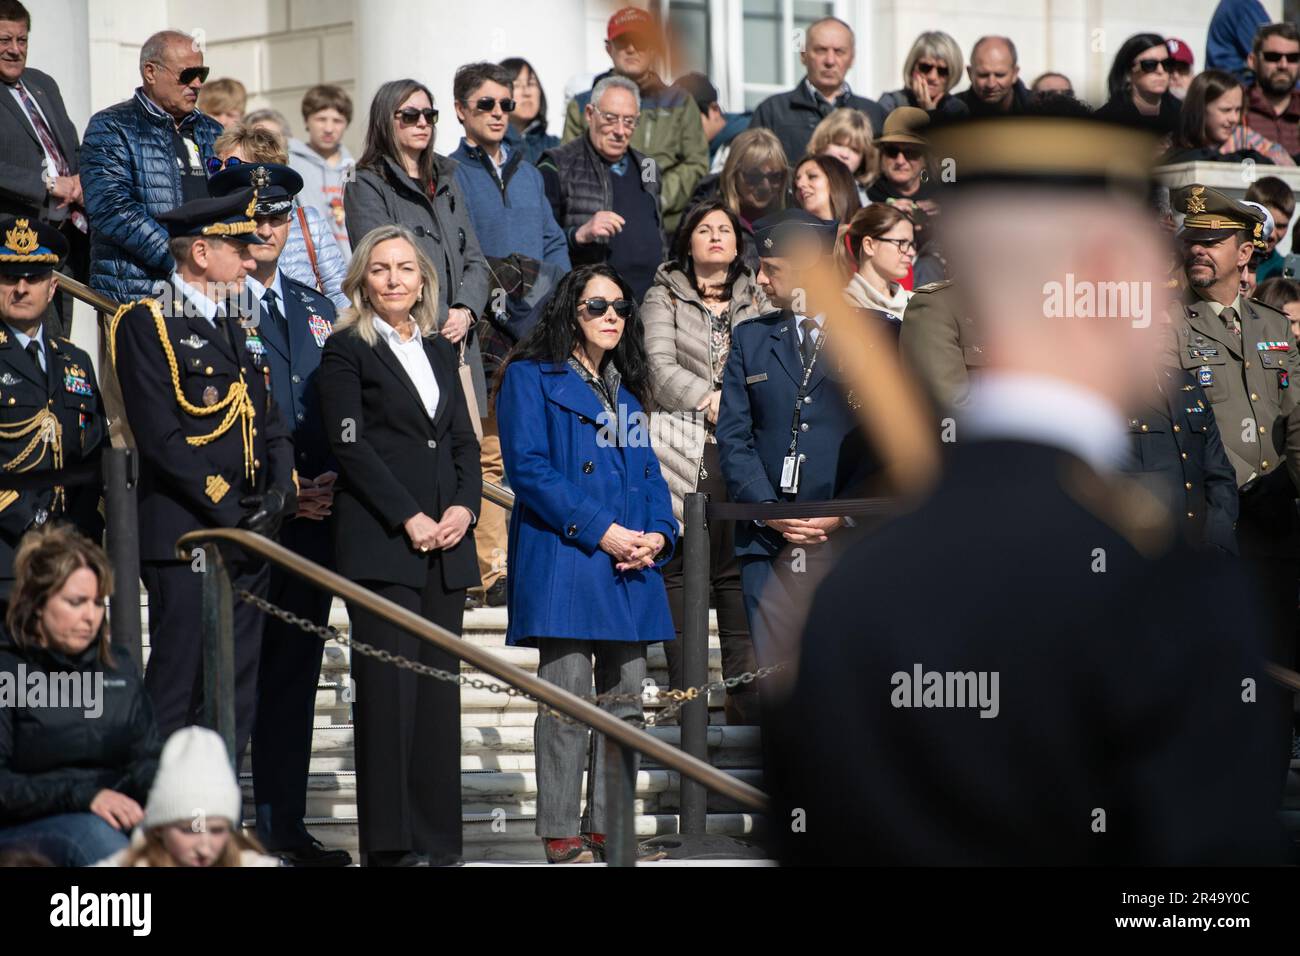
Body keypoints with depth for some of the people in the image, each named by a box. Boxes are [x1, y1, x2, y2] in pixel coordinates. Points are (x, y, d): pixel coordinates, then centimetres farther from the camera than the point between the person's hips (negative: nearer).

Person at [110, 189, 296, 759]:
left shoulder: (237, 323, 18)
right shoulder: (147, 323, -7)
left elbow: (270, 423, 19)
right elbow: (161, 437, -14)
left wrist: (281, 491, -1)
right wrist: (229, 511, -15)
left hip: (248, 537, 8)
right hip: (186, 537, -8)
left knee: (235, 703, 8)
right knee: (176, 699, -7)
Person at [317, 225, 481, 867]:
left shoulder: (438, 349, 18)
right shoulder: (347, 350, 0)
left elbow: (464, 440, 17)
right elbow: (350, 445, -8)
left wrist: (464, 506, -1)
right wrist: (409, 518, -13)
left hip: (446, 540, 6)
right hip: (379, 543, -6)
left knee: (438, 689, 3)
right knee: (390, 688, -9)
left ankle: (437, 839, 5)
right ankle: (390, 843, -6)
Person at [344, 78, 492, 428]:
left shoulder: (446, 181, 21)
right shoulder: (367, 186, 1)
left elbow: (475, 260, 17)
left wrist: (465, 312, -2)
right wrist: (439, 319, -10)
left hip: (459, 343, 6)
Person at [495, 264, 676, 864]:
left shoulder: (627, 387, 22)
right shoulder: (531, 379, 0)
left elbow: (648, 471, 20)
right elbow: (528, 469, -10)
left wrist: (657, 534, -2)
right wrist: (602, 532, -16)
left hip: (631, 566, 7)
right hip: (564, 560, -7)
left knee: (626, 700, 6)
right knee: (567, 697, -9)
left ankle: (607, 828, 12)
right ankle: (561, 836, -6)